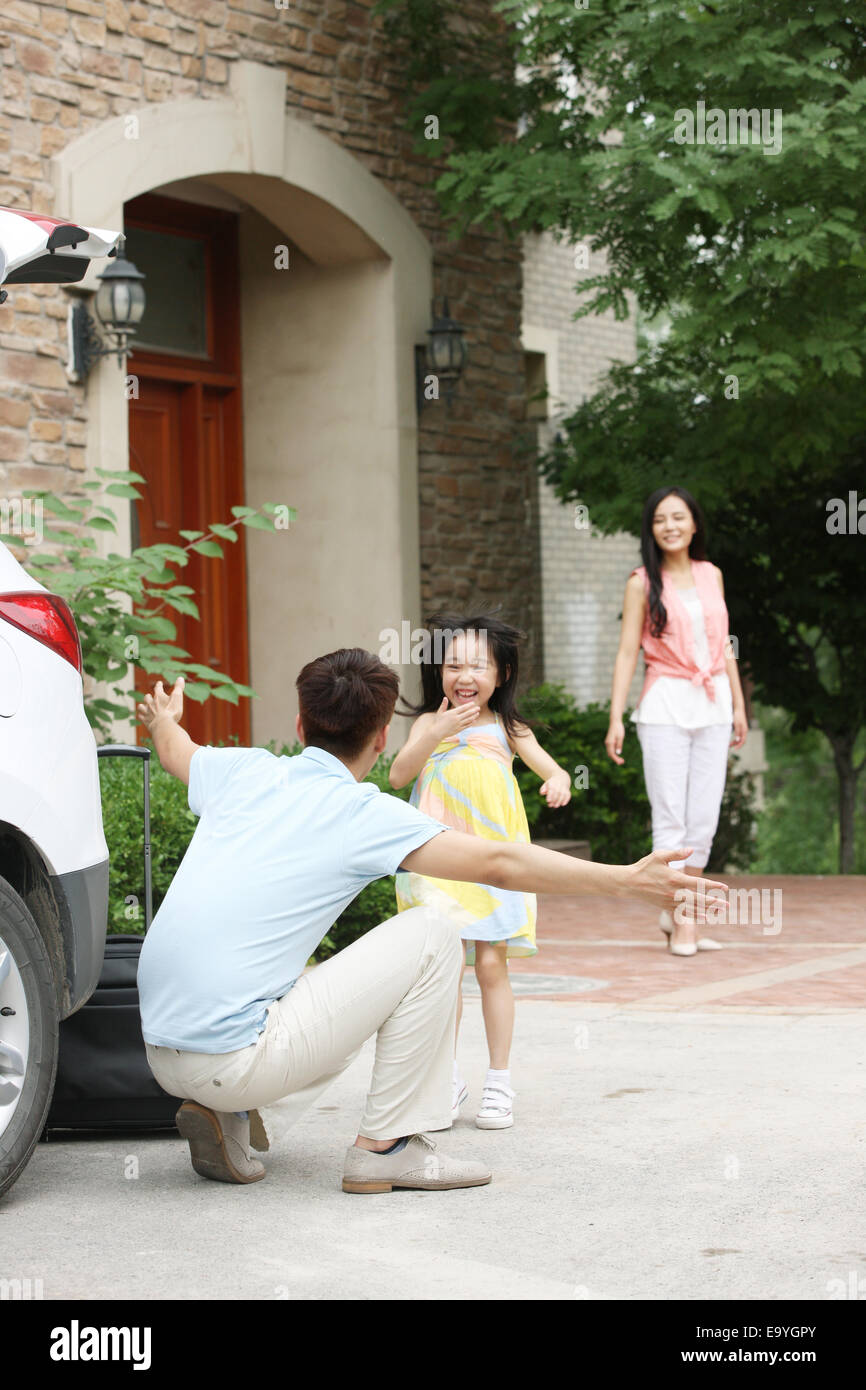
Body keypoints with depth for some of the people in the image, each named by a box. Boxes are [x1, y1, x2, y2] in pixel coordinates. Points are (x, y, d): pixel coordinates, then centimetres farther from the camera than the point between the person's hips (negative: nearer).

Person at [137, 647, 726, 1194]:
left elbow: (177, 751, 35)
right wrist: (626, 880, -5)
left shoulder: (246, 771, 11)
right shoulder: (364, 815, -7)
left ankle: (230, 1118, 13)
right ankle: (386, 1145, 2)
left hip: (161, 1051, 8)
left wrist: (164, 720, 59)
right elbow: (500, 864, -11)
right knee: (432, 938, -2)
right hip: (233, 1059, -7)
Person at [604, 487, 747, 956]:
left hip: (712, 705, 4)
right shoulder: (642, 583, 0)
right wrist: (615, 718, -9)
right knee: (671, 817, -4)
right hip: (665, 705, -4)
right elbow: (627, 651, -3)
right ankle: (682, 924, 2)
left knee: (704, 819, 3)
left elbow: (724, 642, 17)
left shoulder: (712, 575, 11)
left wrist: (739, 704, 15)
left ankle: (675, 911, 16)